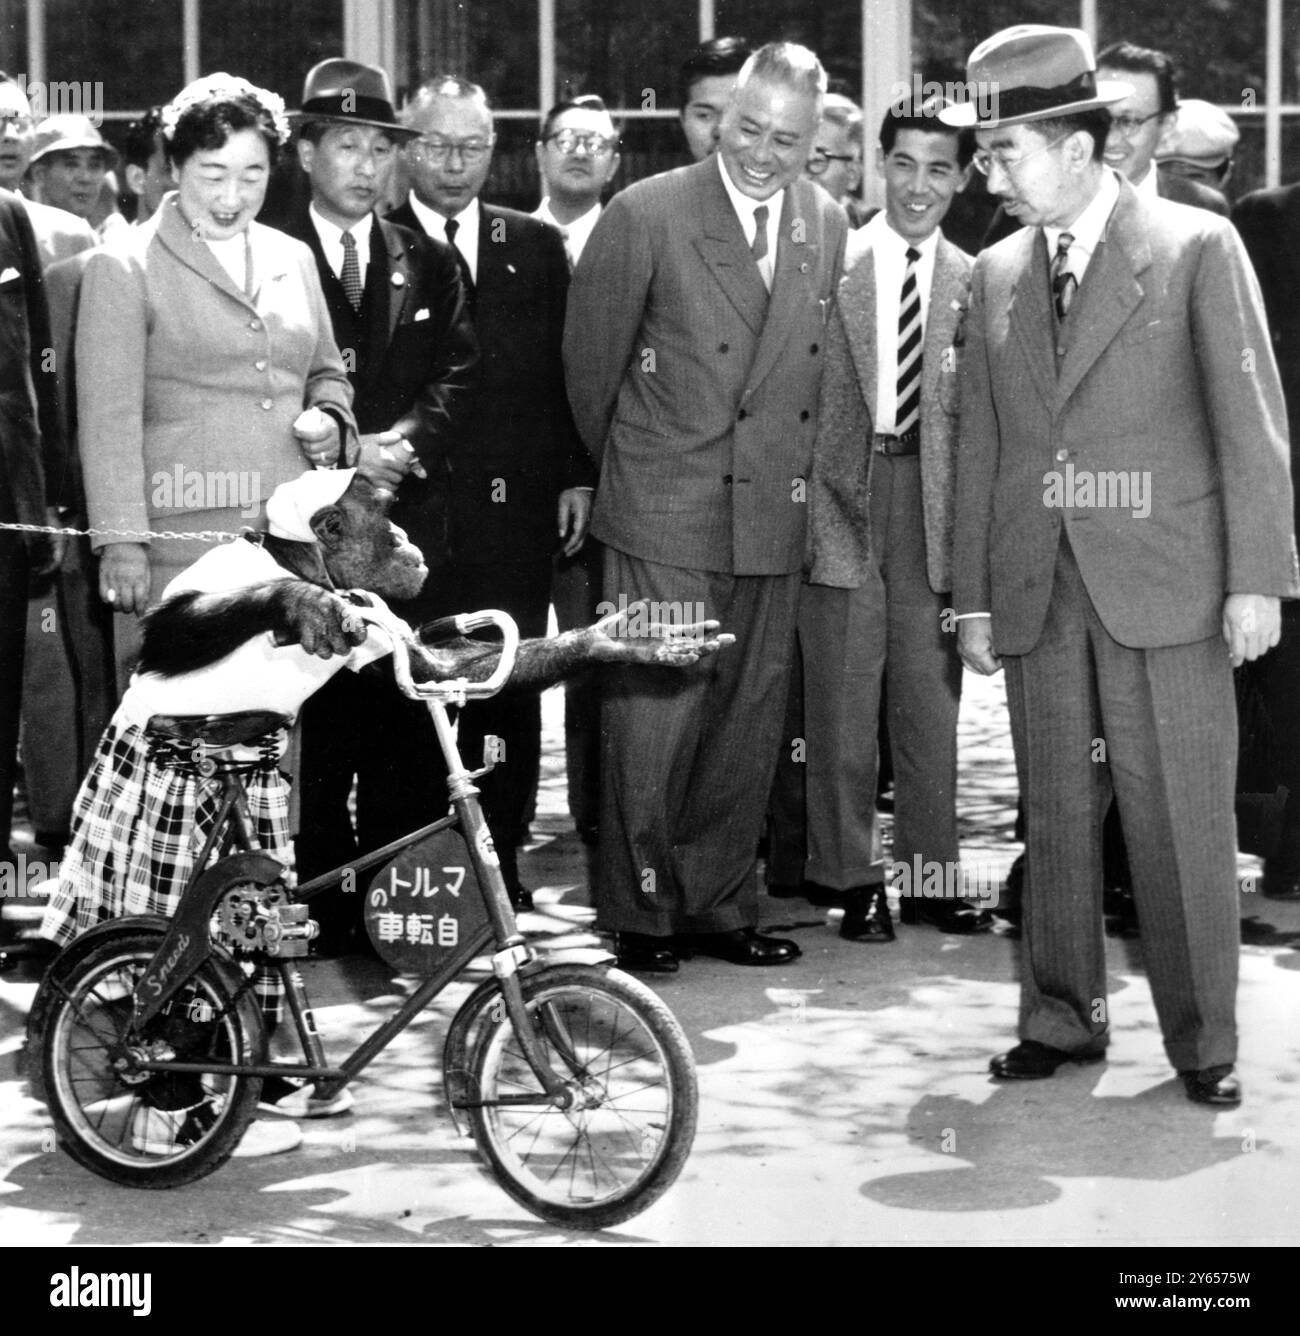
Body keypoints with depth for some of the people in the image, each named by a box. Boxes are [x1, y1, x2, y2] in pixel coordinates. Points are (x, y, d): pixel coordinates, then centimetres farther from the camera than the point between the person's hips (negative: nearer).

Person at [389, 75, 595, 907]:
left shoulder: (536, 246, 13)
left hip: (518, 508, 3)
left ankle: (502, 863, 13)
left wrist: (577, 477, 7)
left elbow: (568, 371, 13)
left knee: (511, 692, 4)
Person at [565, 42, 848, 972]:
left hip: (774, 519, 4)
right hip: (666, 515, -4)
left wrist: (803, 481, 14)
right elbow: (590, 361, 2)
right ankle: (640, 913, 10)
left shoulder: (829, 226, 7)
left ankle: (721, 904, 22)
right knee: (652, 722, -3)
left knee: (751, 722, 10)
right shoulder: (646, 215, -6)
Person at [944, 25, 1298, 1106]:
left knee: (1183, 822, -1)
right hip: (1039, 593, 4)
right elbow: (981, 443, 14)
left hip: (1166, 585, -4)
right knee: (1055, 817, 7)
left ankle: (1204, 1043, 9)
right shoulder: (997, 274, 12)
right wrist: (973, 597, 9)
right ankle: (1061, 1021, 19)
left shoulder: (1197, 248, -1)